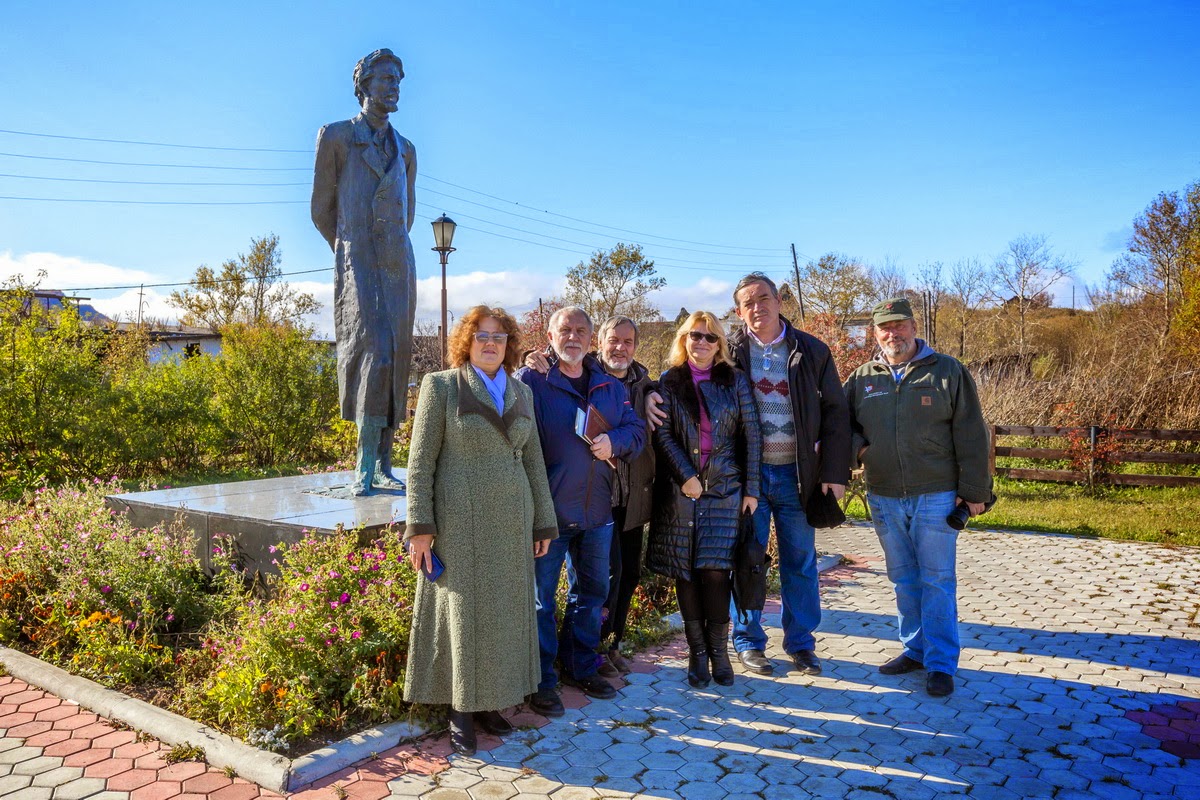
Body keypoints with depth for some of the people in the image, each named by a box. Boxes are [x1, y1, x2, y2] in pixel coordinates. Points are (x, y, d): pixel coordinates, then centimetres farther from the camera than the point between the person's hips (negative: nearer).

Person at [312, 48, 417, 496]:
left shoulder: (405, 149, 18)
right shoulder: (336, 137, 6)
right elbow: (321, 210, 8)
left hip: (399, 266, 4)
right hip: (358, 266, -4)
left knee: (395, 359, -1)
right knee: (374, 351, -19)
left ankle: (382, 466, 4)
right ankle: (365, 467, -15)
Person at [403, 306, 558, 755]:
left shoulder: (521, 393, 10)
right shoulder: (441, 386, -2)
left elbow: (533, 461, 12)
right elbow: (421, 462, -5)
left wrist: (543, 523, 9)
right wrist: (419, 527, -11)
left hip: (511, 519, 5)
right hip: (460, 519, -4)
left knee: (505, 610, 10)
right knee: (461, 609, 3)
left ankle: (490, 702, 26)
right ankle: (461, 711, 18)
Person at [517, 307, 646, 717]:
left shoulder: (610, 386, 11)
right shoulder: (530, 381, -7)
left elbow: (636, 429, 11)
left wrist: (614, 442, -7)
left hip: (596, 510, 6)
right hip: (548, 510, -6)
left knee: (591, 590, 18)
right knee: (541, 596, 3)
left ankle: (582, 667, 36)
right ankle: (542, 680, 17)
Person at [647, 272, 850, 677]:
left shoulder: (811, 351, 3)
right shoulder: (730, 352, 1)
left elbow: (835, 412, 4)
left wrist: (835, 471, -3)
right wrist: (652, 393, -16)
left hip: (797, 473, 1)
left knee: (801, 562, 10)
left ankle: (801, 643, 25)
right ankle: (748, 641, 22)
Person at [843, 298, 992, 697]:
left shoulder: (947, 372, -2)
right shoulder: (862, 378, 7)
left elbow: (970, 436, -4)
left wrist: (973, 490, -7)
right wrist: (857, 446, -2)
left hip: (936, 495, -3)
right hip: (883, 498, 4)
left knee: (937, 580, 1)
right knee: (903, 579, 14)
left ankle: (941, 664, 10)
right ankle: (915, 649, 27)